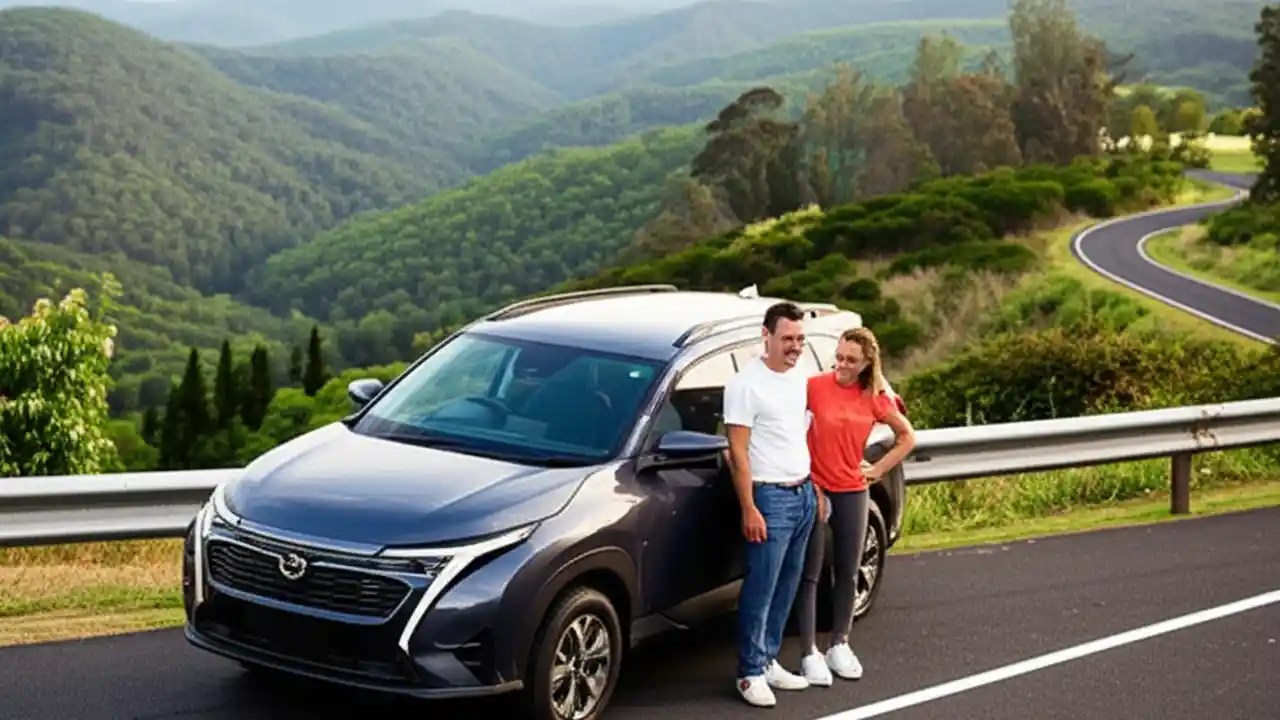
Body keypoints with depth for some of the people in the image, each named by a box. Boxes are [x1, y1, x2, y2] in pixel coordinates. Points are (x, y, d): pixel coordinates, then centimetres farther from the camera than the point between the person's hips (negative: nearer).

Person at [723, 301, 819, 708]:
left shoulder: (800, 378, 10)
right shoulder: (747, 384, -12)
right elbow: (738, 452, -14)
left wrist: (816, 488, 15)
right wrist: (749, 509, -17)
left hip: (804, 494, 7)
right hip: (770, 497, -7)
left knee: (787, 587, 11)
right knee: (761, 590, -6)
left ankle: (769, 660, 21)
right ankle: (752, 673, 1)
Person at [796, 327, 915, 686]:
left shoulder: (876, 398, 1)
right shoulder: (815, 386, -11)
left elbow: (907, 437, 14)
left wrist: (878, 469, 5)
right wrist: (807, 484, -11)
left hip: (853, 492, 4)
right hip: (813, 489, -4)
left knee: (847, 573, 11)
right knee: (809, 574, 0)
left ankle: (839, 644, 26)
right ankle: (810, 653, 5)